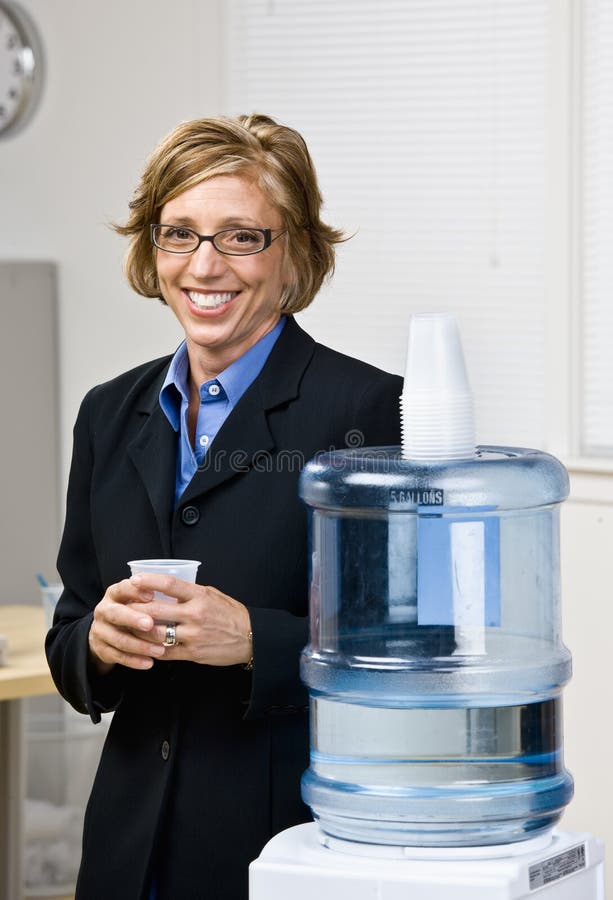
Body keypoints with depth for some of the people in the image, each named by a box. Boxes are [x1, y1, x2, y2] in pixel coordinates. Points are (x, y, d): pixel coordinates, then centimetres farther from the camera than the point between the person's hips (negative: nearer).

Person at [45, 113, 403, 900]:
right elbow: (67, 650, 12)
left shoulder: (365, 408, -9)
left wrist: (251, 639, -24)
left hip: (295, 835, -5)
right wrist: (100, 638, -9)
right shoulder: (111, 414, 9)